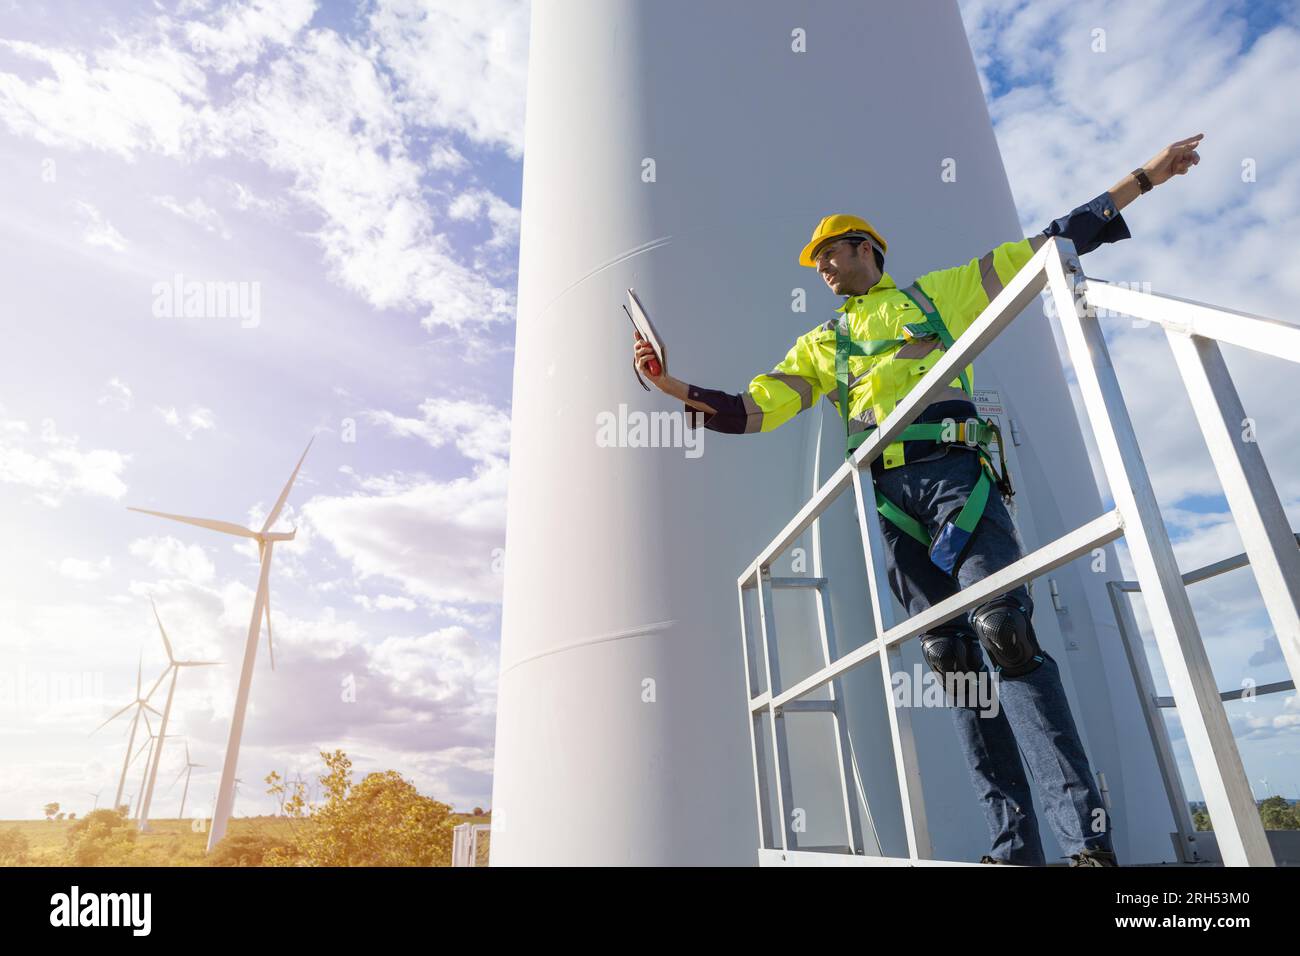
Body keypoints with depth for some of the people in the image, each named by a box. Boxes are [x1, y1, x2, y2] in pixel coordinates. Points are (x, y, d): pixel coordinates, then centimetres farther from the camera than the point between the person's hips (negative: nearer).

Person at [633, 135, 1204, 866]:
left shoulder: (937, 293, 19)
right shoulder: (820, 344, 24)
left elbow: (1050, 245, 22)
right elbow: (751, 410, 15)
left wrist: (1143, 179, 20)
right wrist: (674, 386, 4)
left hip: (955, 475, -2)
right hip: (892, 496, 3)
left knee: (1005, 628, -18)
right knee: (951, 654, -1)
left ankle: (1087, 837, -12)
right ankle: (1015, 845, 3)